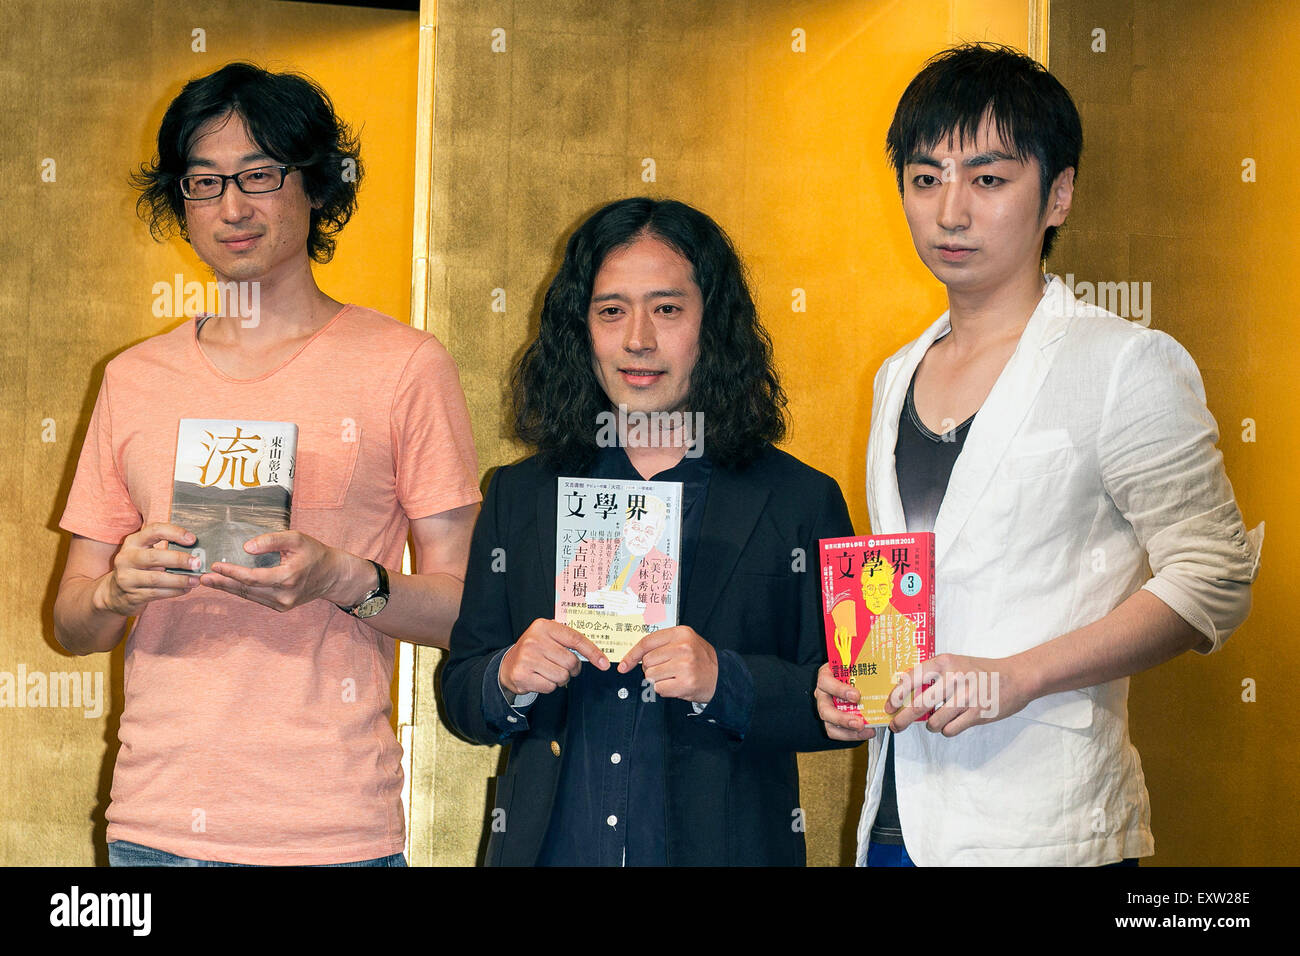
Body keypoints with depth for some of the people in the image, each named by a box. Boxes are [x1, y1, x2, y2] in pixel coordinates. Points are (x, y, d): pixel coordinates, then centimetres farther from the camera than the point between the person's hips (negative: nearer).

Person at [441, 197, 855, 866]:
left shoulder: (801, 502, -2)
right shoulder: (519, 498, 6)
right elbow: (459, 694, 6)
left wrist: (725, 682, -21)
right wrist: (508, 679, -14)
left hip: (722, 845, -2)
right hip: (549, 845, 2)